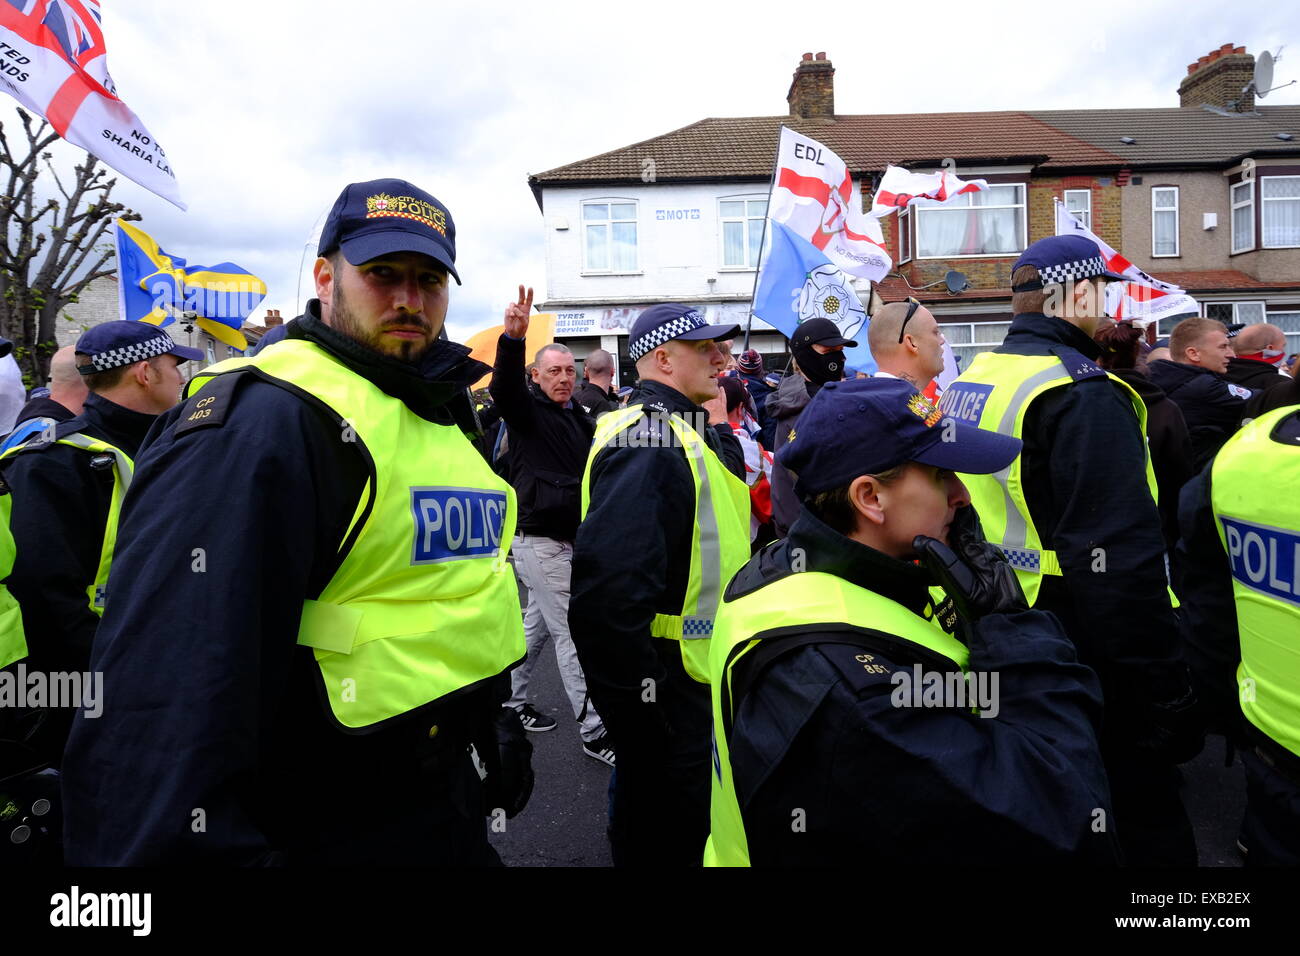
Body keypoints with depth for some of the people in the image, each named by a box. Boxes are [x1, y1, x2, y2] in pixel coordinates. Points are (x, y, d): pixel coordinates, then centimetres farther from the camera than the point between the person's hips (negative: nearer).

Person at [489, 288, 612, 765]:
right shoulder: (527, 408, -9)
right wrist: (513, 338, -47)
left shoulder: (580, 416, 13)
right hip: (540, 542, -8)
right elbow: (503, 386, -31)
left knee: (537, 625, 20)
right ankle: (593, 733, 5)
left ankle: (510, 700, 38)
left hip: (569, 539, 8)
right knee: (571, 633, -4)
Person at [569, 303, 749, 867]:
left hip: (694, 666, 10)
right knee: (665, 838, 9)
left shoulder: (680, 429, 11)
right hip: (664, 676, -10)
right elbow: (609, 583, -33)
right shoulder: (650, 439, -24)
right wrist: (638, 690, -28)